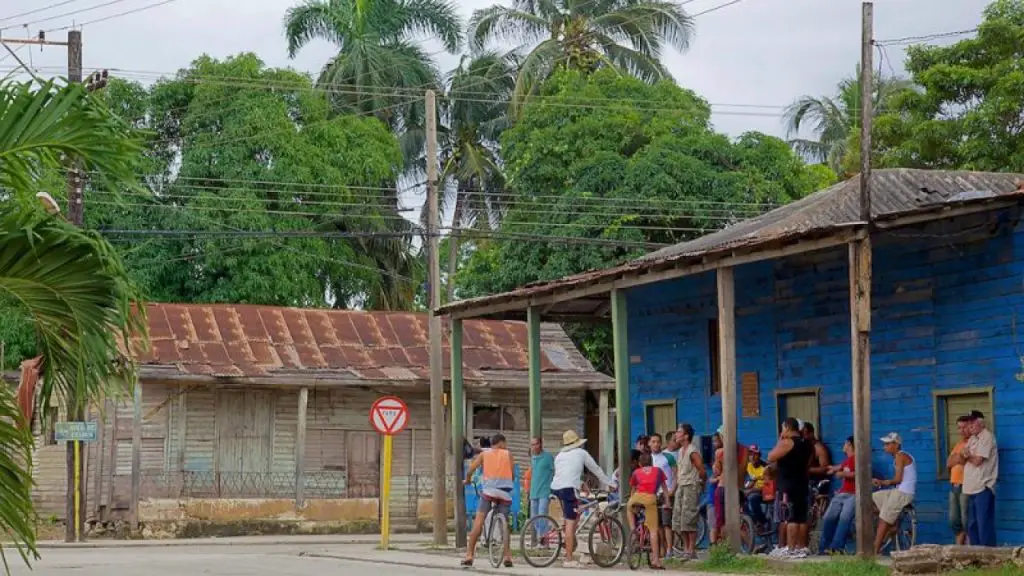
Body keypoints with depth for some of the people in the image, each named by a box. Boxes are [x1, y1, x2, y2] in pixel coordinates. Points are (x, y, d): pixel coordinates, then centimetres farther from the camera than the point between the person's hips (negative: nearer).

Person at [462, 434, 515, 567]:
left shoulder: (484, 454, 12)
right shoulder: (508, 454, 13)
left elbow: (470, 470, 4)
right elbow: (512, 474, 11)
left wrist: (467, 480, 24)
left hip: (488, 490, -1)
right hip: (505, 492, 1)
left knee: (478, 522, -2)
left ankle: (469, 555, -9)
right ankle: (508, 556, 2)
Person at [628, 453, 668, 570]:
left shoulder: (636, 472, 29)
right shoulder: (658, 470, 29)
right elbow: (664, 489, 32)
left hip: (636, 497, 1)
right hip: (650, 498, -1)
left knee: (630, 509, 36)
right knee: (653, 529, -1)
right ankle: (655, 559, -9)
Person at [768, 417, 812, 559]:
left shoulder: (787, 442, -13)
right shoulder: (805, 444, 14)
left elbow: (771, 457, -12)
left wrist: (779, 442, -4)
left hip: (789, 486, -9)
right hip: (802, 484, 9)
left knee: (791, 517, -10)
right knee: (801, 517, 9)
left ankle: (790, 549, -13)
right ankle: (801, 547, 11)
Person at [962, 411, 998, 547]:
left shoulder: (987, 437, -8)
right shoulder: (972, 439, 19)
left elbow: (977, 460, -15)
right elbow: (968, 459, 14)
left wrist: (967, 456, 5)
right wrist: (967, 456, -8)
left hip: (983, 488, -9)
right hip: (974, 488, 9)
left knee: (984, 524, -8)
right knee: (972, 525, 11)